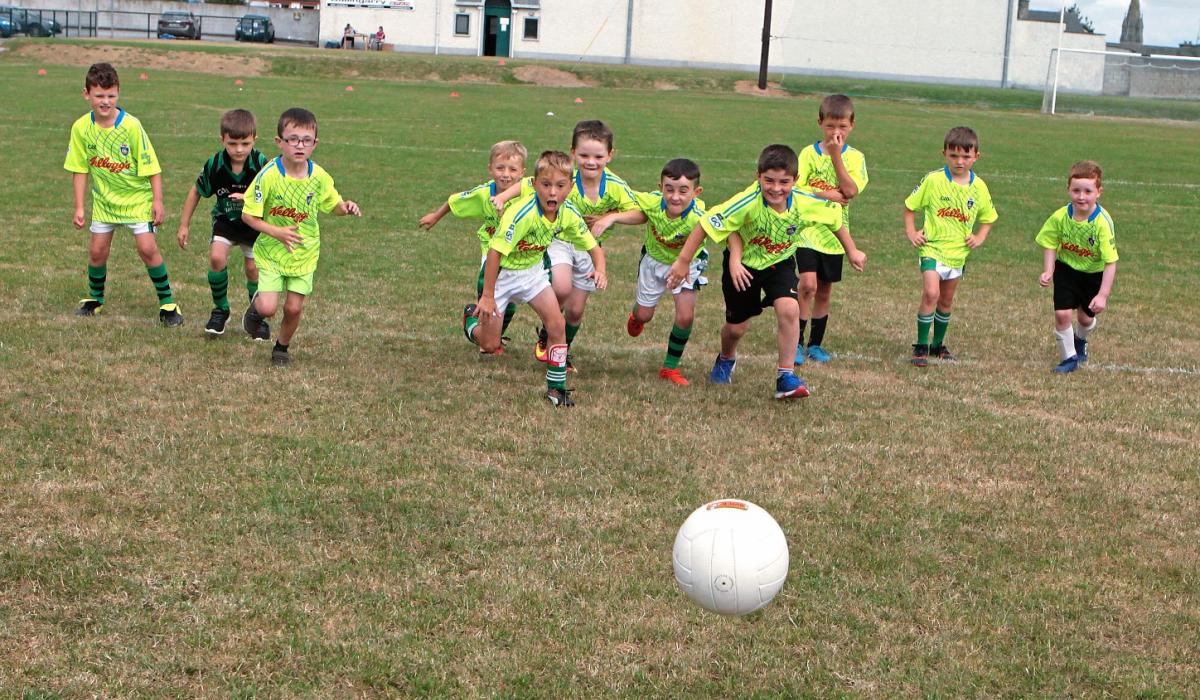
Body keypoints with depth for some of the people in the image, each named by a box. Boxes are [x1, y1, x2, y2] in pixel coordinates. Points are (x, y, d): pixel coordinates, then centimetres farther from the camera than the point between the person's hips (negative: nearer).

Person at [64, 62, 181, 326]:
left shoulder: (131, 126, -21)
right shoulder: (81, 127, -11)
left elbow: (151, 166, -14)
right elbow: (80, 169, -1)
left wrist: (158, 200, -15)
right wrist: (79, 207, 0)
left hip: (137, 197, -3)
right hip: (104, 198, 3)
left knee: (147, 248, -11)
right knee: (97, 250, 5)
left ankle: (167, 303, 1)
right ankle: (95, 298, 30)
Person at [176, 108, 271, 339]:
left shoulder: (261, 164, -26)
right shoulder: (214, 165, -20)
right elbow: (196, 192, -3)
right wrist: (184, 225, 0)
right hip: (225, 219, 1)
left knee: (253, 268, -4)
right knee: (216, 257, -18)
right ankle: (220, 309, 3)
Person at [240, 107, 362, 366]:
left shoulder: (319, 177, -9)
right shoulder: (269, 175, -20)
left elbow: (334, 205, 8)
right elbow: (248, 215, -13)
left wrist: (346, 208, -15)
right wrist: (277, 232, -25)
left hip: (304, 252, 3)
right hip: (271, 250, -3)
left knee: (294, 307, 3)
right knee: (268, 308, -12)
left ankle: (282, 347, 31)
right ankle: (256, 306, 26)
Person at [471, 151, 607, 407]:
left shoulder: (568, 214, -15)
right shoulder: (523, 214, -35)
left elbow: (594, 247, -6)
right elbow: (495, 251, -33)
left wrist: (599, 269, -29)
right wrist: (487, 296, -30)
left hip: (532, 270, 5)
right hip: (501, 272, -5)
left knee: (557, 325, -7)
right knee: (490, 345, 1)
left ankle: (557, 387, 7)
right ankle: (473, 317, 35)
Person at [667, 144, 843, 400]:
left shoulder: (805, 204, -25)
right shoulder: (748, 203, -36)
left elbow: (836, 215, -6)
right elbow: (706, 225, -32)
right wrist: (683, 261, -29)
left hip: (780, 263, 1)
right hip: (743, 264, -1)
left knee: (789, 309, -24)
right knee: (737, 326, 10)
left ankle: (785, 376, -10)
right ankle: (726, 358, 48)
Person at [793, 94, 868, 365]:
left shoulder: (855, 157, 1)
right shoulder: (809, 153, -3)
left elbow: (850, 190, -15)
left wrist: (836, 155, -17)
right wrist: (826, 195, -17)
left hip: (834, 233, 2)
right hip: (808, 228, -2)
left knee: (824, 291, 11)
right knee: (808, 284, -17)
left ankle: (816, 344, 24)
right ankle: (797, 342, -8)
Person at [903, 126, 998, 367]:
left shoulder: (978, 187, -1)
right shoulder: (934, 180, -11)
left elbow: (988, 217, 15)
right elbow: (910, 205, 1)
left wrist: (979, 238, 1)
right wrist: (911, 232, -7)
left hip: (958, 252, 4)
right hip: (932, 247, -4)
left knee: (946, 300, 16)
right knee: (931, 293, -19)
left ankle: (938, 344, 33)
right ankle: (921, 345, -8)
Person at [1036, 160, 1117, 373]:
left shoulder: (1103, 222, -30)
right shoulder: (1060, 217, -21)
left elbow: (1111, 262, -27)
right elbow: (1050, 244, -2)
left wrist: (1103, 295, -30)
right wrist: (1048, 272, -16)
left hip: (1094, 274, -1)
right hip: (1066, 269, 1)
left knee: (1086, 317, 11)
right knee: (1062, 314, -11)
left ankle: (1080, 340, 48)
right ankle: (1069, 358, 10)